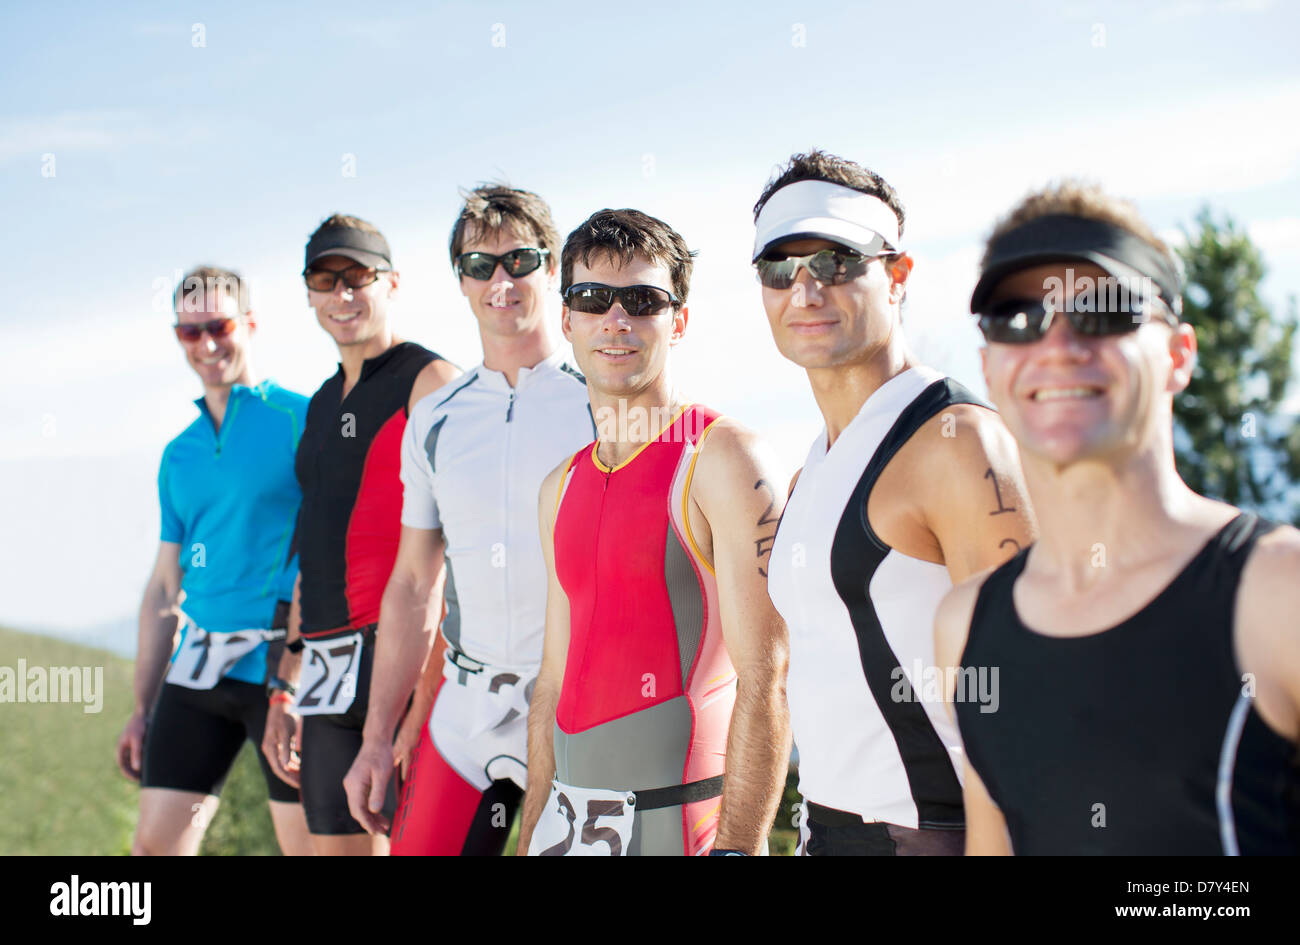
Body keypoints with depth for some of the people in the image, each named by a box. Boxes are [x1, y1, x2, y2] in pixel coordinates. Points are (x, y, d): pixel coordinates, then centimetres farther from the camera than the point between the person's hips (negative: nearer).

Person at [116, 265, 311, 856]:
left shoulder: (302, 419, -2)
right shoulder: (178, 455, 16)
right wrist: (142, 711, 17)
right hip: (197, 672, 6)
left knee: (306, 844, -1)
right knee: (154, 844, 4)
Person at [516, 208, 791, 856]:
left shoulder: (723, 458, -11)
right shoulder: (562, 487, 11)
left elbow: (765, 681, -16)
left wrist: (735, 848, -20)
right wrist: (530, 837, 14)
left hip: (682, 817, -6)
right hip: (570, 818, 7)